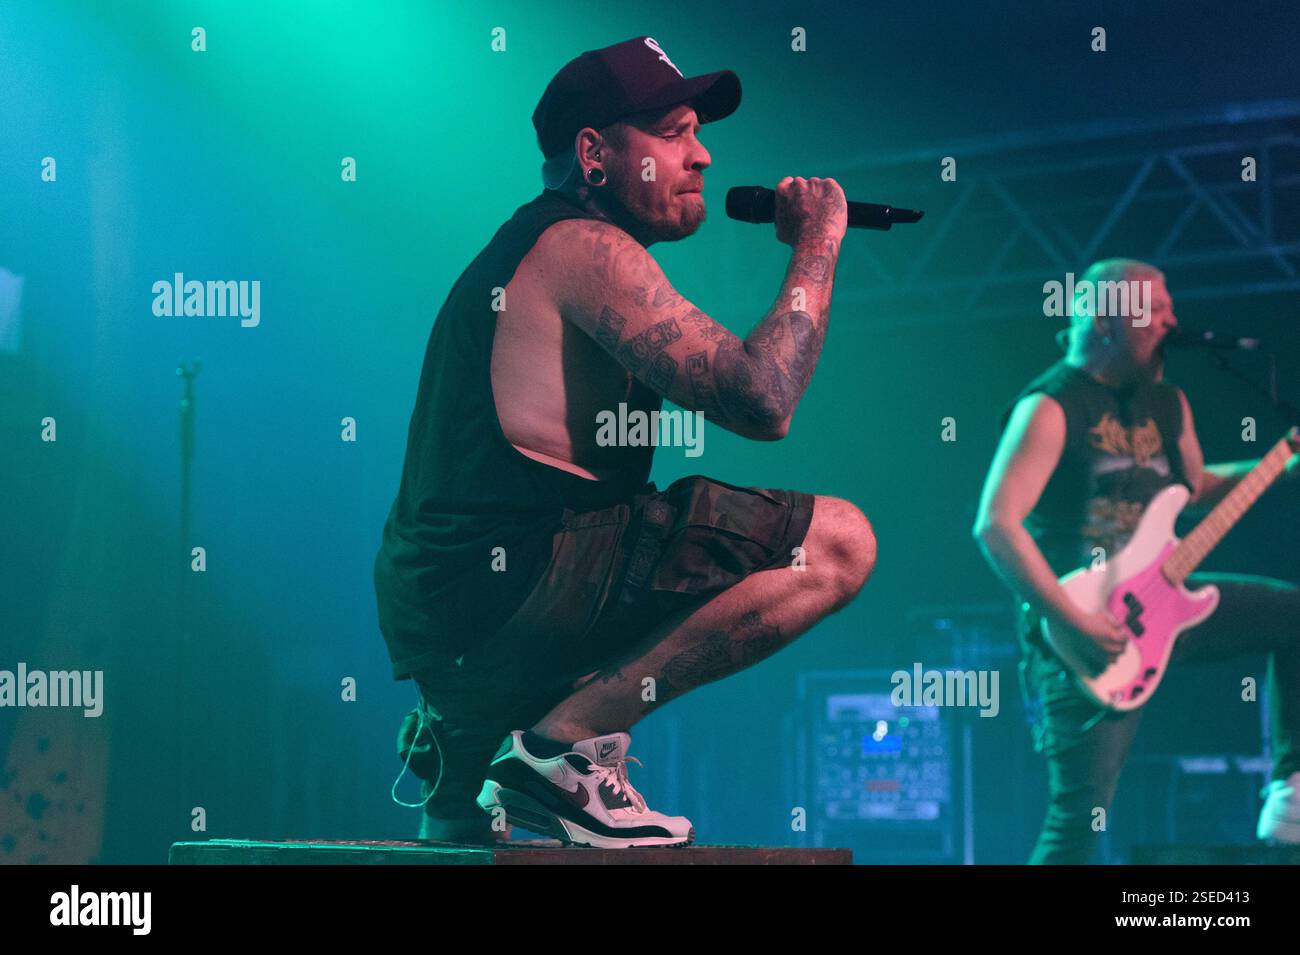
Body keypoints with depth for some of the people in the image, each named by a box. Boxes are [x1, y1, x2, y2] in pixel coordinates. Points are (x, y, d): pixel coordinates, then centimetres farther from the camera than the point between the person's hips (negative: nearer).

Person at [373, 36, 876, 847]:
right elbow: (761, 403, -18)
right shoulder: (584, 247, -8)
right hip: (512, 580, -11)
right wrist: (818, 245, -7)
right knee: (839, 543, -17)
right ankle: (568, 739, -16)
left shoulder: (527, 248, 24)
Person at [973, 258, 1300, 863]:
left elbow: (1193, 486, 28)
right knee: (1081, 810, -11)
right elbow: (995, 525, -22)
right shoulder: (1051, 408, -14)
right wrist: (1072, 623, -27)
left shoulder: (1167, 404, 10)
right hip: (1089, 630, -8)